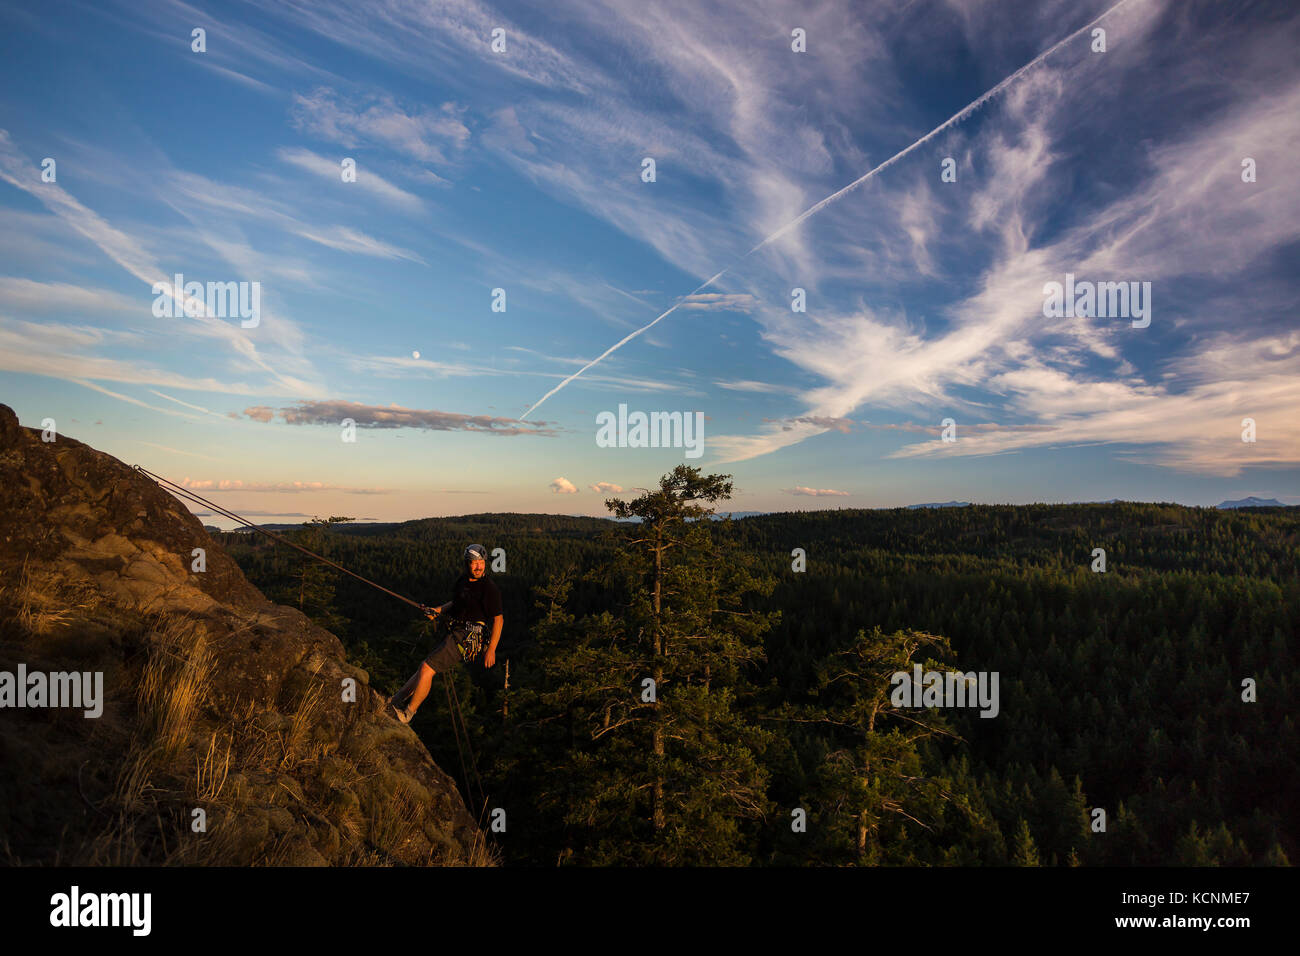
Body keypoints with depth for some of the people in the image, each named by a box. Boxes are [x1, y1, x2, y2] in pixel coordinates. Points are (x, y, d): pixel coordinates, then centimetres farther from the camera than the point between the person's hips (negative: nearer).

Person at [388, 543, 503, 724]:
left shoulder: (489, 588, -14)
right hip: (454, 633, 8)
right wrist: (438, 610, 10)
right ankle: (394, 702, 22)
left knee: (427, 669, -11)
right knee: (425, 667, 11)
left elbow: (498, 619, -12)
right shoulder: (463, 579, 9)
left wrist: (491, 649, -13)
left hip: (466, 638, -8)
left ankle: (407, 715, 0)